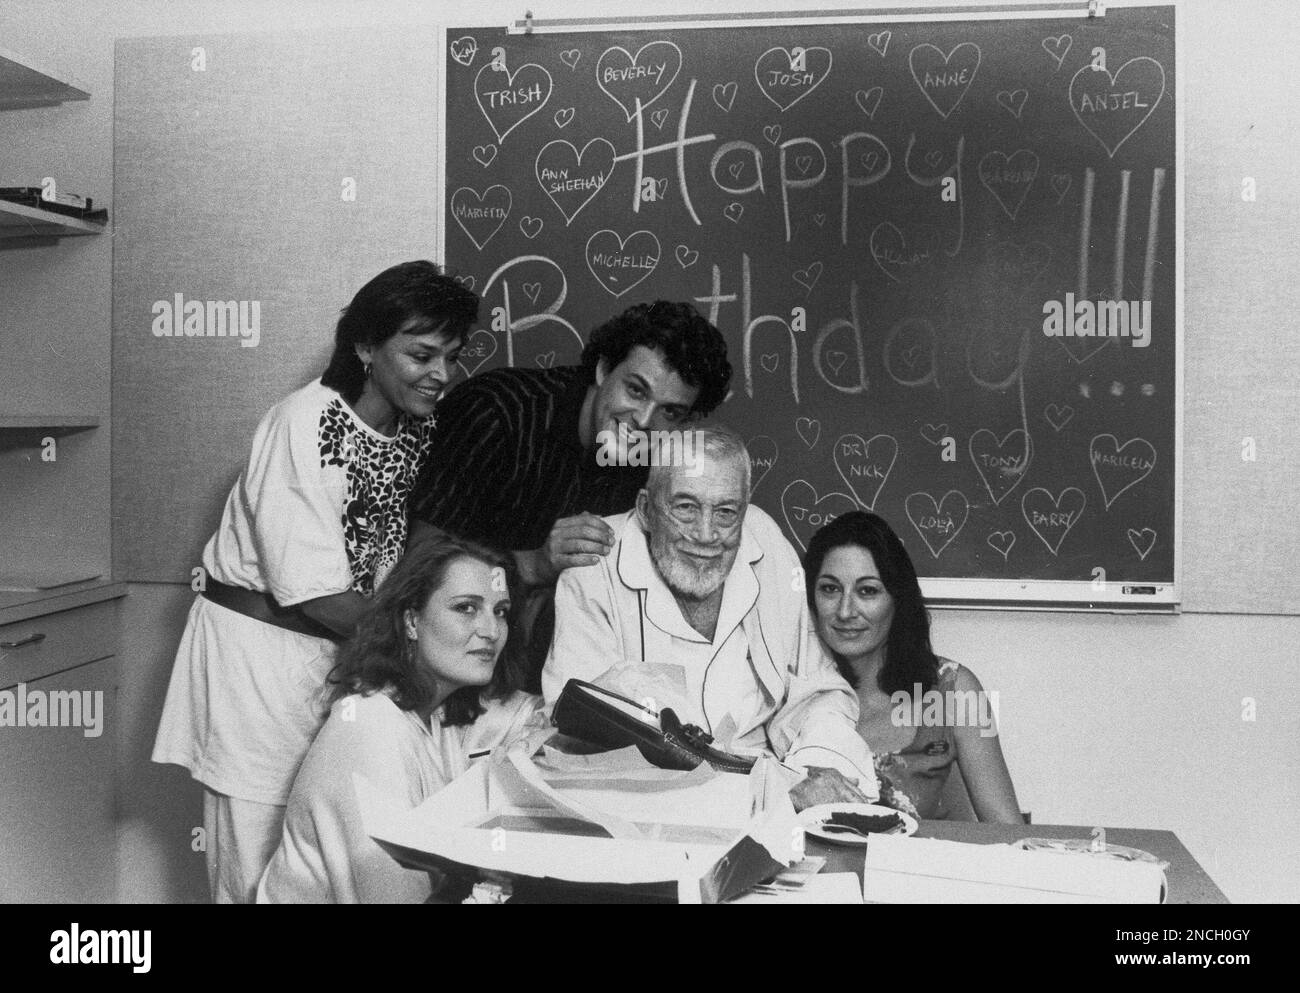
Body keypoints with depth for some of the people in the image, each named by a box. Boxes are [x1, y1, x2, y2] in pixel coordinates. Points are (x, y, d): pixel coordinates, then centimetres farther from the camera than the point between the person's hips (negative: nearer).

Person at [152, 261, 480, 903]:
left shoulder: (424, 430, 0)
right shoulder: (304, 427, -20)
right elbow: (318, 595, -22)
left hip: (351, 656, 6)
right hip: (262, 651, -6)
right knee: (259, 863, 5)